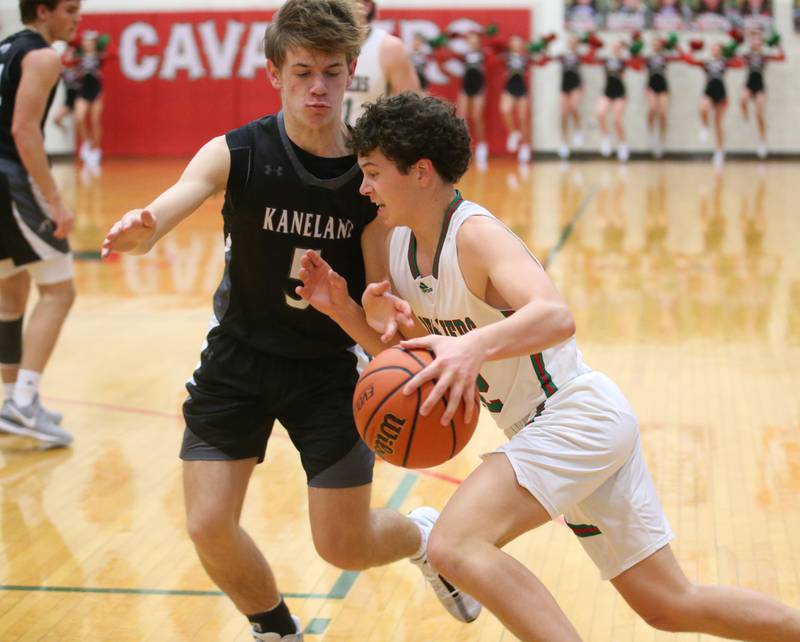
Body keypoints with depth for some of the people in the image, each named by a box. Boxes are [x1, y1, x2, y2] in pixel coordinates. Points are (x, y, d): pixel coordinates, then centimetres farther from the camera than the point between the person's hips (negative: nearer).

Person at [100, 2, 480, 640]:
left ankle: (426, 536, 39)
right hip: (238, 358, 1)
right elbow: (169, 206, -35)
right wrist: (140, 230, -58)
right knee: (210, 528, -6)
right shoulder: (237, 155, -17)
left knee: (344, 544, 3)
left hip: (328, 365, -1)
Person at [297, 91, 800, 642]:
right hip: (543, 429, 9)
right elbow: (410, 349, 12)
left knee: (456, 547, -27)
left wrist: (476, 346, -55)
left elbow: (556, 316, -37)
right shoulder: (398, 245, 4)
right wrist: (341, 307, -4)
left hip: (578, 415, -9)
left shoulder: (475, 235, -21)